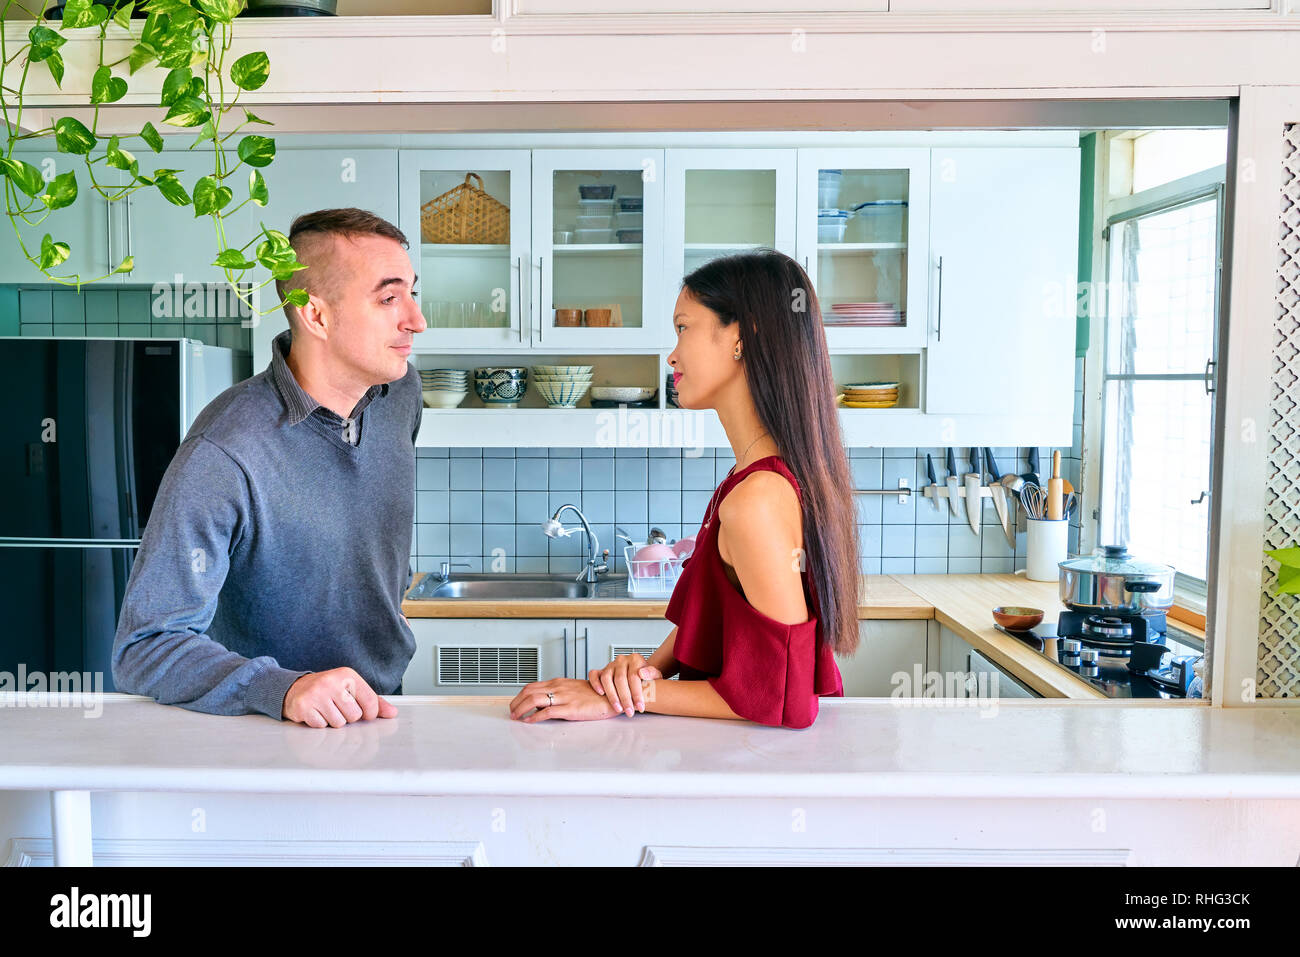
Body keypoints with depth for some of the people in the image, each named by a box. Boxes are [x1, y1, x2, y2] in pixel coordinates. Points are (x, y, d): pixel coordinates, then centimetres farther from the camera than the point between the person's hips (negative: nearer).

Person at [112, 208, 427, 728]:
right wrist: (283, 689, -33)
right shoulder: (224, 455, -23)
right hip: (268, 728, -3)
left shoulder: (401, 388, -1)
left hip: (386, 704, 4)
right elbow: (144, 649, -21)